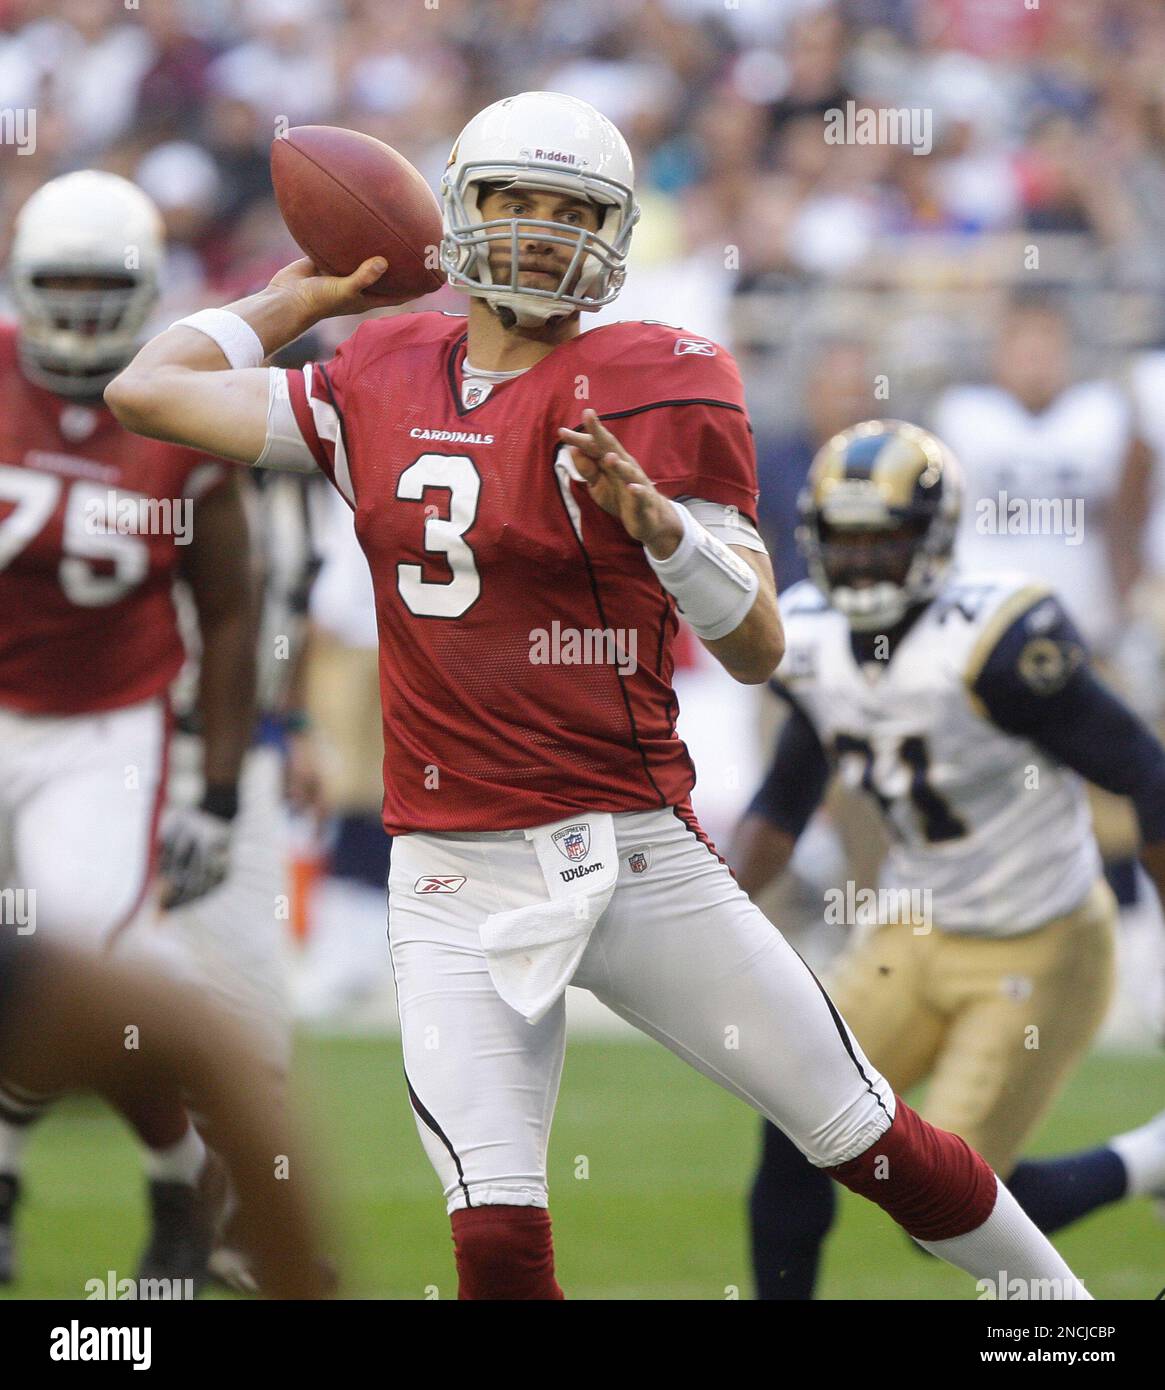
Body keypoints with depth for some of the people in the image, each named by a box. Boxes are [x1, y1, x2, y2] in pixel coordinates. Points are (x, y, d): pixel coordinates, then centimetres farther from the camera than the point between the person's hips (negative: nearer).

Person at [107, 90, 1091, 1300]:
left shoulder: (659, 390, -4)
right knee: (498, 1244, -11)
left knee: (869, 1140, 5)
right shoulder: (385, 384, 8)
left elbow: (756, 651, -6)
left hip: (637, 860, -2)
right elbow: (148, 390, 16)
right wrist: (292, 300, 24)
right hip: (456, 882, 2)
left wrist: (651, 514, -22)